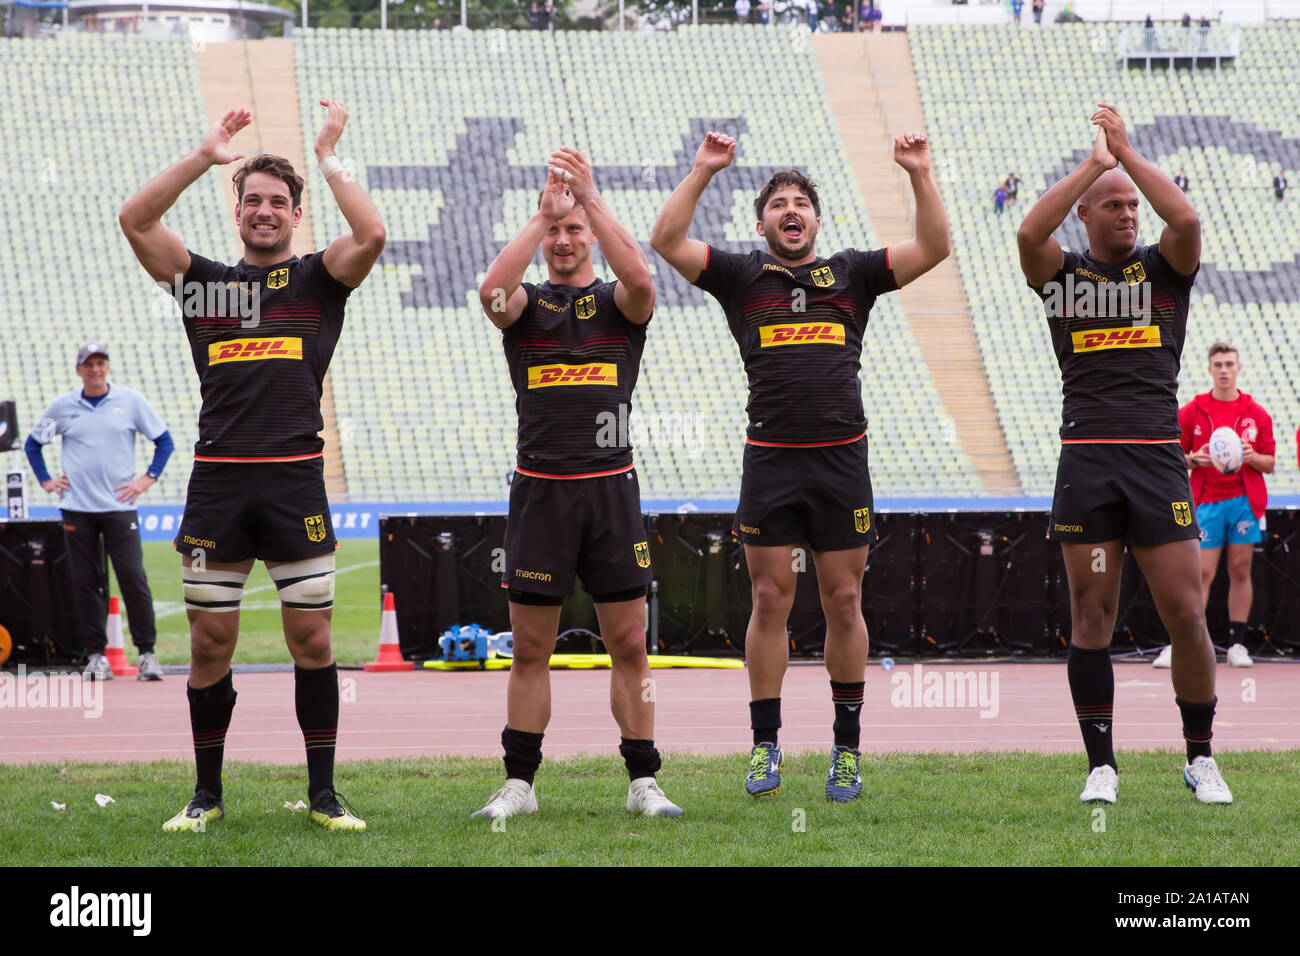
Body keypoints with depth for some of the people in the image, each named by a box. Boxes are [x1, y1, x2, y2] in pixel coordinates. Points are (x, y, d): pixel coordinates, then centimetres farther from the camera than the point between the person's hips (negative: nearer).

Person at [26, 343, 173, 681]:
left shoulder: (131, 401, 3)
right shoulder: (61, 406, 7)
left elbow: (164, 441, 9)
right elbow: (33, 443, 19)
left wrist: (148, 478, 0)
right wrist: (45, 481, 9)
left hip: (119, 506, -2)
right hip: (77, 508, 2)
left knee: (133, 579, -9)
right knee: (85, 582, 1)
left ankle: (147, 652, -3)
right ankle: (96, 654, 7)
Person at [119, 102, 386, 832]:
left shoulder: (319, 279, 9)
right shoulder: (202, 280, 13)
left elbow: (371, 235, -10)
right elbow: (135, 221, 1)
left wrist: (329, 157, -2)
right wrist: (203, 158, -2)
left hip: (296, 482, -1)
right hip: (218, 480, 1)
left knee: (312, 639, -1)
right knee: (211, 644, 3)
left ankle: (324, 793, 8)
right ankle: (207, 794, 13)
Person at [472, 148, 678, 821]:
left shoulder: (617, 304, 6)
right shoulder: (526, 305, 7)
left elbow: (640, 280, -19)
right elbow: (492, 292, -17)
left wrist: (590, 197, -21)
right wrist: (543, 212, -19)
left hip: (611, 488, 0)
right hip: (540, 487, 0)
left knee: (629, 646, 1)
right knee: (530, 650, 4)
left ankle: (643, 782, 6)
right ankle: (519, 784, 10)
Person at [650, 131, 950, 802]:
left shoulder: (852, 274, 11)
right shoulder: (742, 277, 9)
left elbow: (934, 248, 4)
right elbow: (667, 241, -1)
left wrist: (921, 174, -6)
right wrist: (703, 172, -6)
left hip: (842, 459, 1)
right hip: (770, 461, 0)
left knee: (844, 603, 3)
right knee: (770, 602, 1)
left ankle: (847, 747, 10)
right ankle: (765, 746, 7)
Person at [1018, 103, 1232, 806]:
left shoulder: (1163, 268, 11)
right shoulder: (1062, 273, 11)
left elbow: (1186, 220, -11)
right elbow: (1029, 233, -11)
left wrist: (1127, 151, -5)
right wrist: (1094, 162, -10)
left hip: (1157, 455, 0)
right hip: (1086, 459, 0)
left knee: (1186, 614, -5)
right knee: (1091, 614, 0)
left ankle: (1201, 758, 8)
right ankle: (1101, 765, 5)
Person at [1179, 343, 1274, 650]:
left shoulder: (1256, 413, 6)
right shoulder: (1191, 412, 4)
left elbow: (1269, 465, 8)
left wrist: (1252, 457, -13)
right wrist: (1195, 459, -13)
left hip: (1245, 502, 1)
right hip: (1207, 502, -1)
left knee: (1240, 571, 2)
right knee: (1202, 573, -7)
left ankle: (1236, 643, 6)